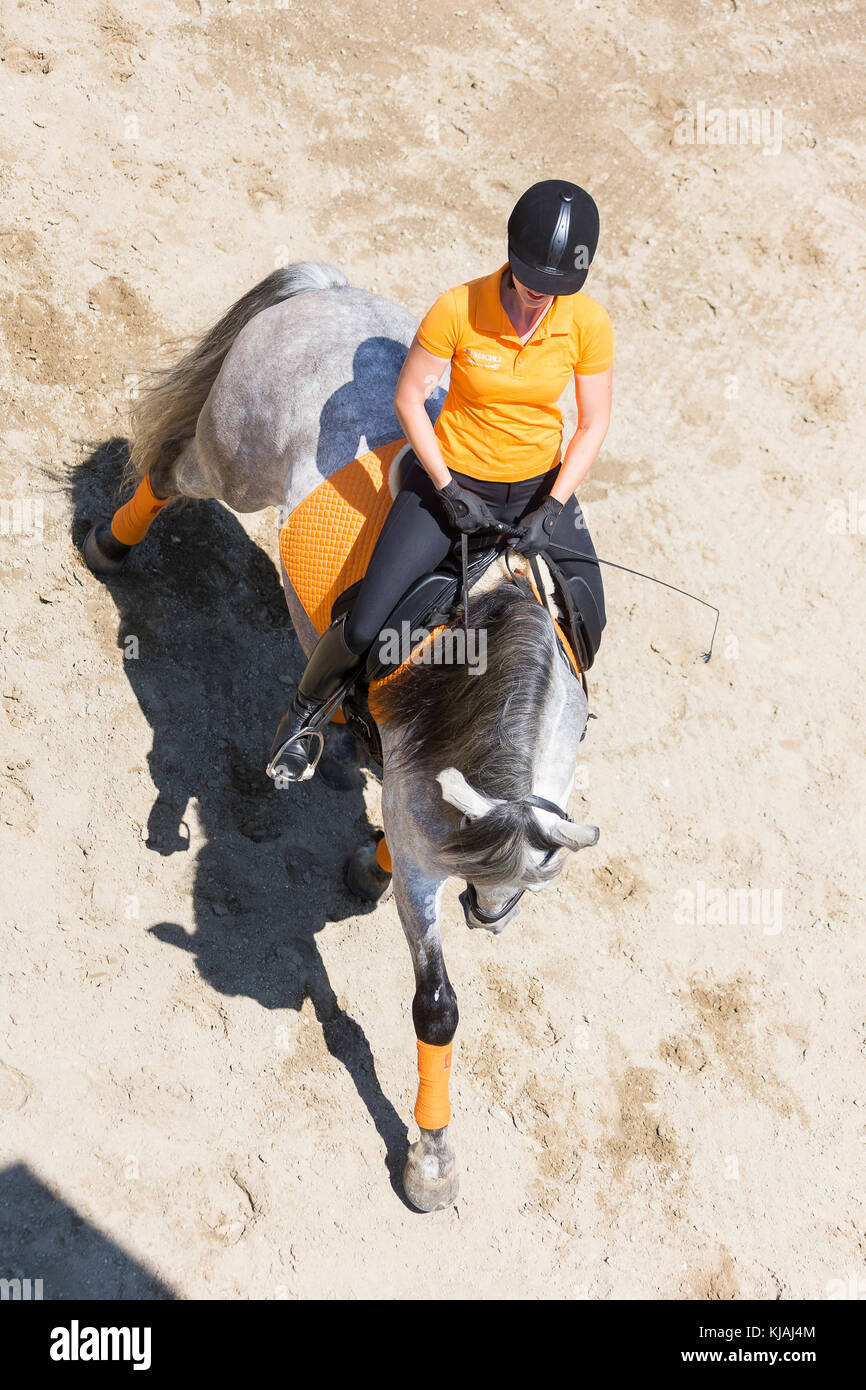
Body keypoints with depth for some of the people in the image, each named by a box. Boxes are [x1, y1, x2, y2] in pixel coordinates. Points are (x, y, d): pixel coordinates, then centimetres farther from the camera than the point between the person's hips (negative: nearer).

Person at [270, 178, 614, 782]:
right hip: (450, 479, -3)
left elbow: (594, 424, -6)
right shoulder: (458, 309, -23)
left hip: (539, 484, 3)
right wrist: (448, 491, -15)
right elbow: (408, 398, -12)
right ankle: (304, 710, 20)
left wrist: (553, 509, -15)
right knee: (365, 630, -11)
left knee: (590, 619, 8)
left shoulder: (589, 323, -15)